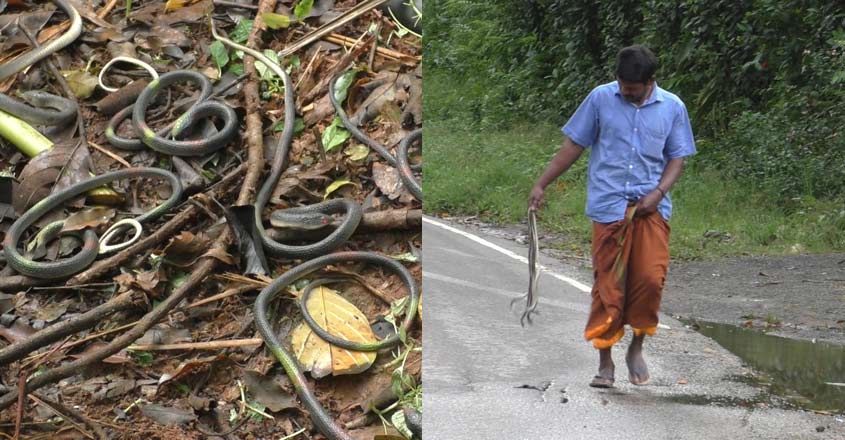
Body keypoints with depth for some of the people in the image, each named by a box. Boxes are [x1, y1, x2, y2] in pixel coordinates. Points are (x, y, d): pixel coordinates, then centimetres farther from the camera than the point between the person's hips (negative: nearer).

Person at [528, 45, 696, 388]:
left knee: (650, 279, -12)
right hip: (609, 206, 0)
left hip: (651, 206, 1)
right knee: (608, 286, 0)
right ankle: (605, 362, 11)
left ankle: (636, 349, 11)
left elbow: (678, 157, 8)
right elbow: (574, 145, 7)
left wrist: (658, 193, -9)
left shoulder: (673, 107, 5)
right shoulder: (601, 98, 3)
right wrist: (541, 184, 3)